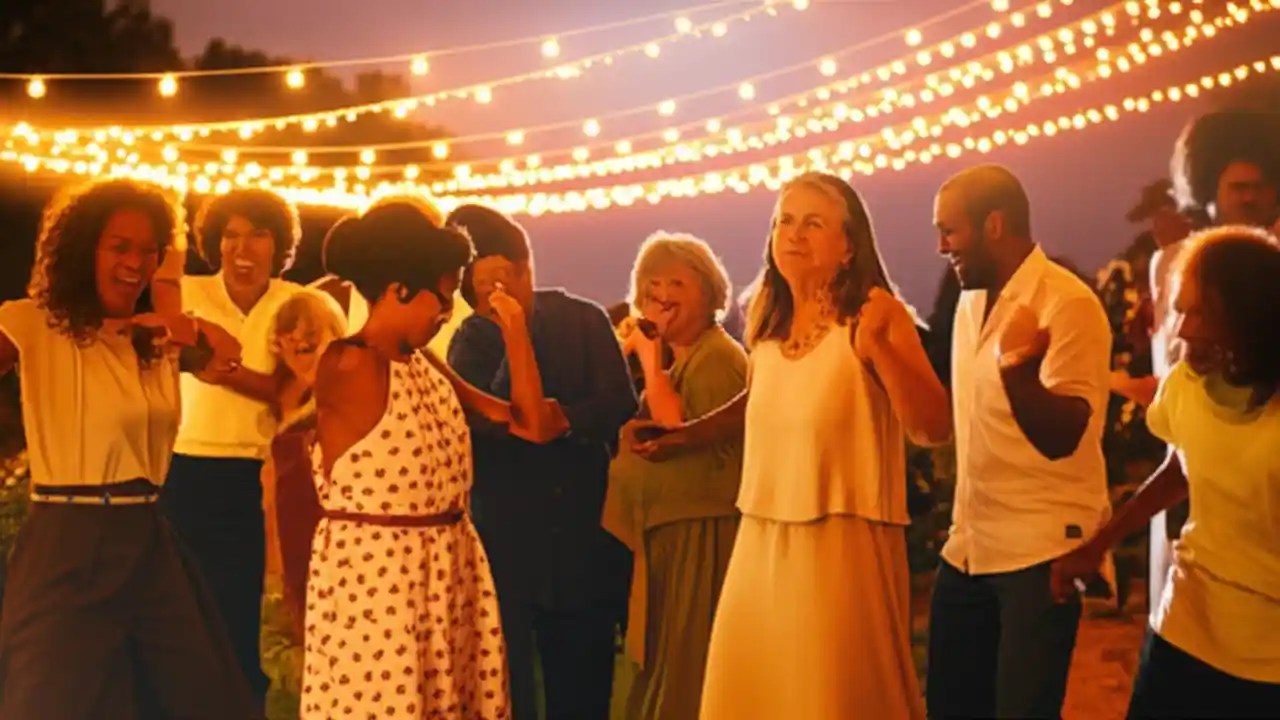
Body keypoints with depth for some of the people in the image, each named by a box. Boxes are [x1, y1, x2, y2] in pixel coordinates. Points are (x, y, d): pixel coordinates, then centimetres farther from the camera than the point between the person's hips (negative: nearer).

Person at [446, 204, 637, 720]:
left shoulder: (583, 320, 3)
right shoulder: (472, 342, 2)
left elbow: (620, 406, -4)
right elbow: (488, 420, -13)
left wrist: (567, 417, -21)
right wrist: (514, 334, -18)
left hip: (584, 536, 1)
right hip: (507, 541, -1)